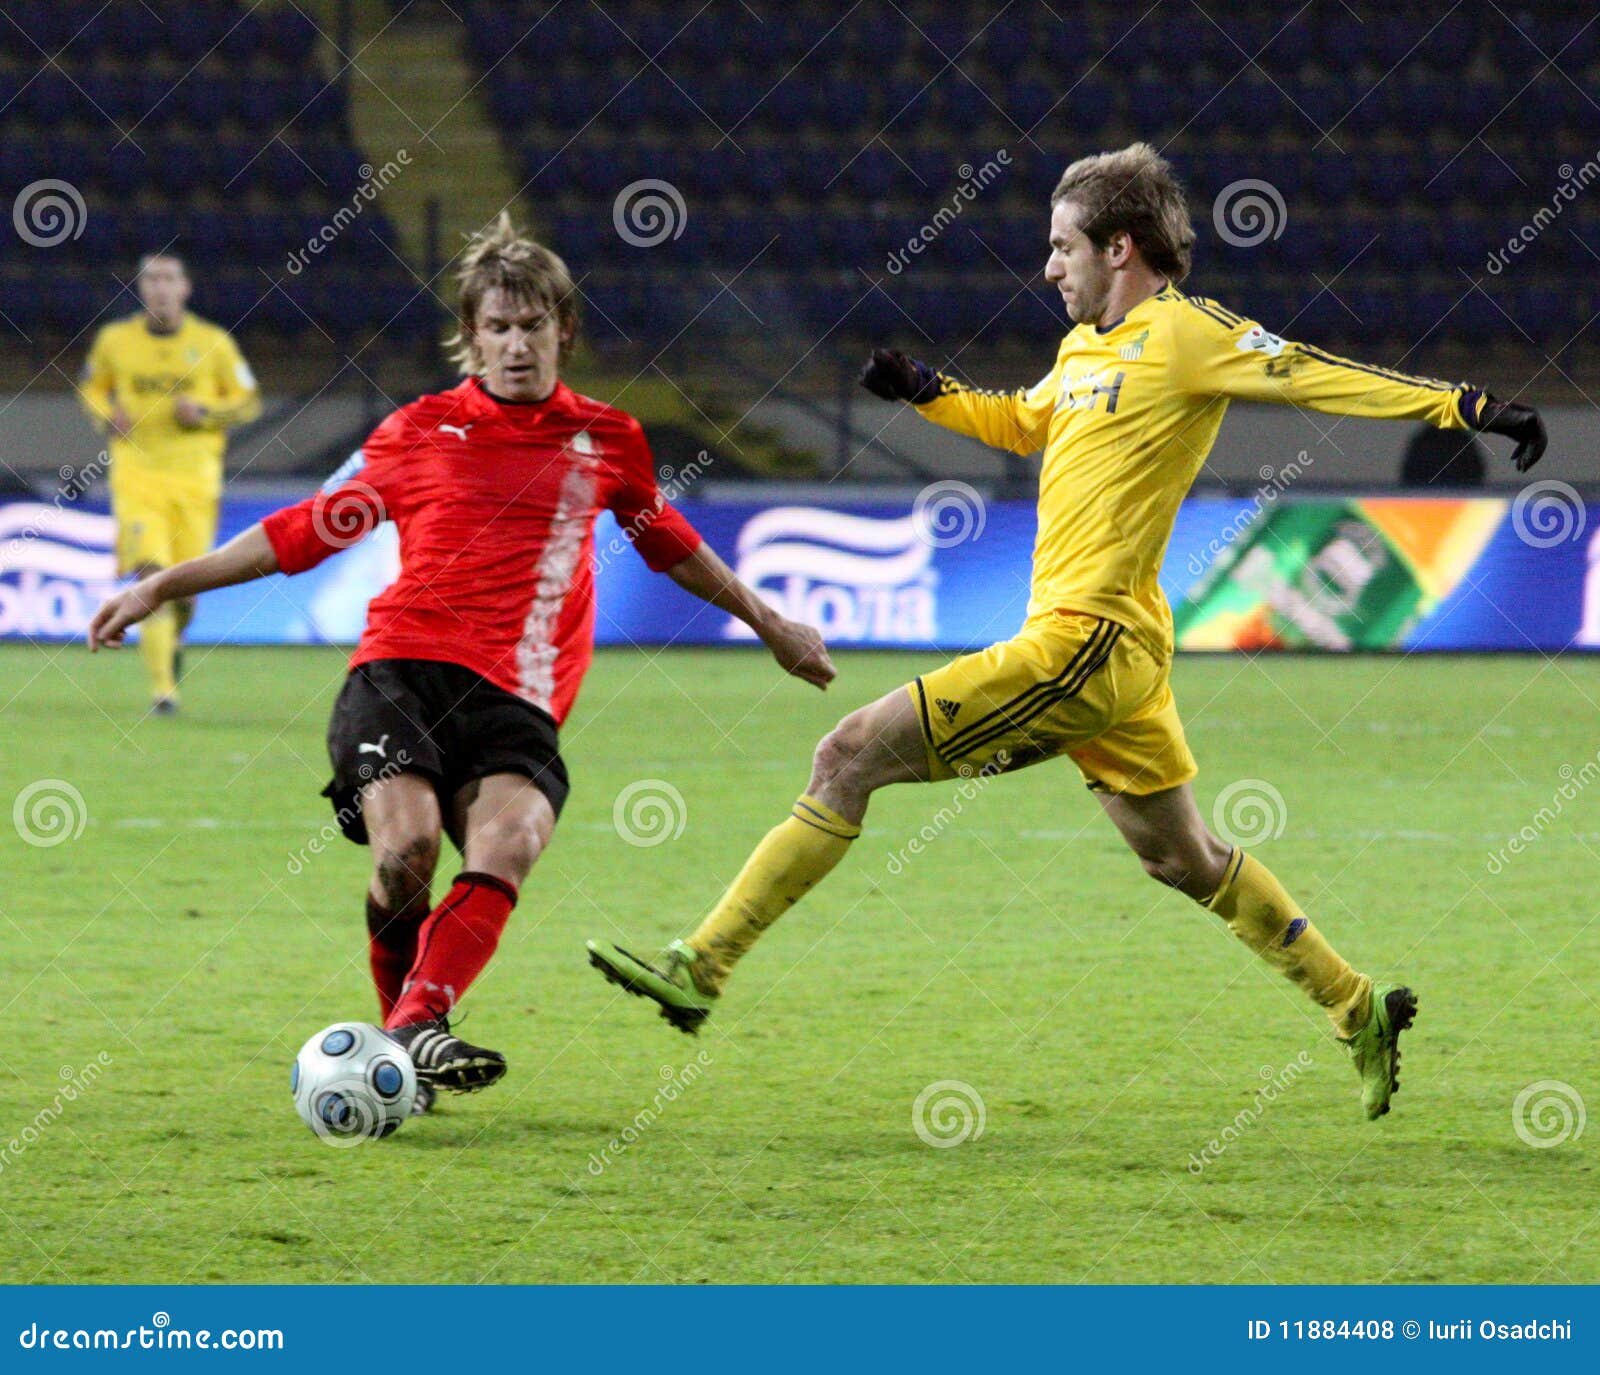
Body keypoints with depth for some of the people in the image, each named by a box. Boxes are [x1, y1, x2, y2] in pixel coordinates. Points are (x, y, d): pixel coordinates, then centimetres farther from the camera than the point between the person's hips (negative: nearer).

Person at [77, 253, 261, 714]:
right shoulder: (115, 340, 4)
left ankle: (173, 641, 39)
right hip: (136, 473, 0)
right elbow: (92, 387, 20)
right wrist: (107, 417, -1)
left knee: (185, 586, 2)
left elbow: (249, 402, 7)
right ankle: (162, 687, -18)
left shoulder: (213, 343, 1)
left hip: (195, 477, 0)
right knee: (151, 573, -18)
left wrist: (205, 412, -11)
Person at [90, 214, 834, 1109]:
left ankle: (415, 1024, -41)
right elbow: (307, 532, 20)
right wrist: (163, 586, 18)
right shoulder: (421, 432, 14)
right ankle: (408, 1025, -5)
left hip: (516, 698, 1)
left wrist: (769, 623, 40)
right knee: (407, 848, -26)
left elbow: (672, 547, 35)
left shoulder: (607, 442, 17)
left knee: (509, 844, -30)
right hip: (401, 668, -1)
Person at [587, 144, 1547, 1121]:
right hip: (1121, 655, 10)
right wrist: (925, 391, 20)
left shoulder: (1183, 335, -8)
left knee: (851, 756, -11)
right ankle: (1361, 1012, 25)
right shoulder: (1086, 348, 18)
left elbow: (1315, 375, -10)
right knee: (1184, 858, 18)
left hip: (1082, 643, -10)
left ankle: (701, 969, -10)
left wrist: (1466, 407, -16)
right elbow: (1023, 424, 36)